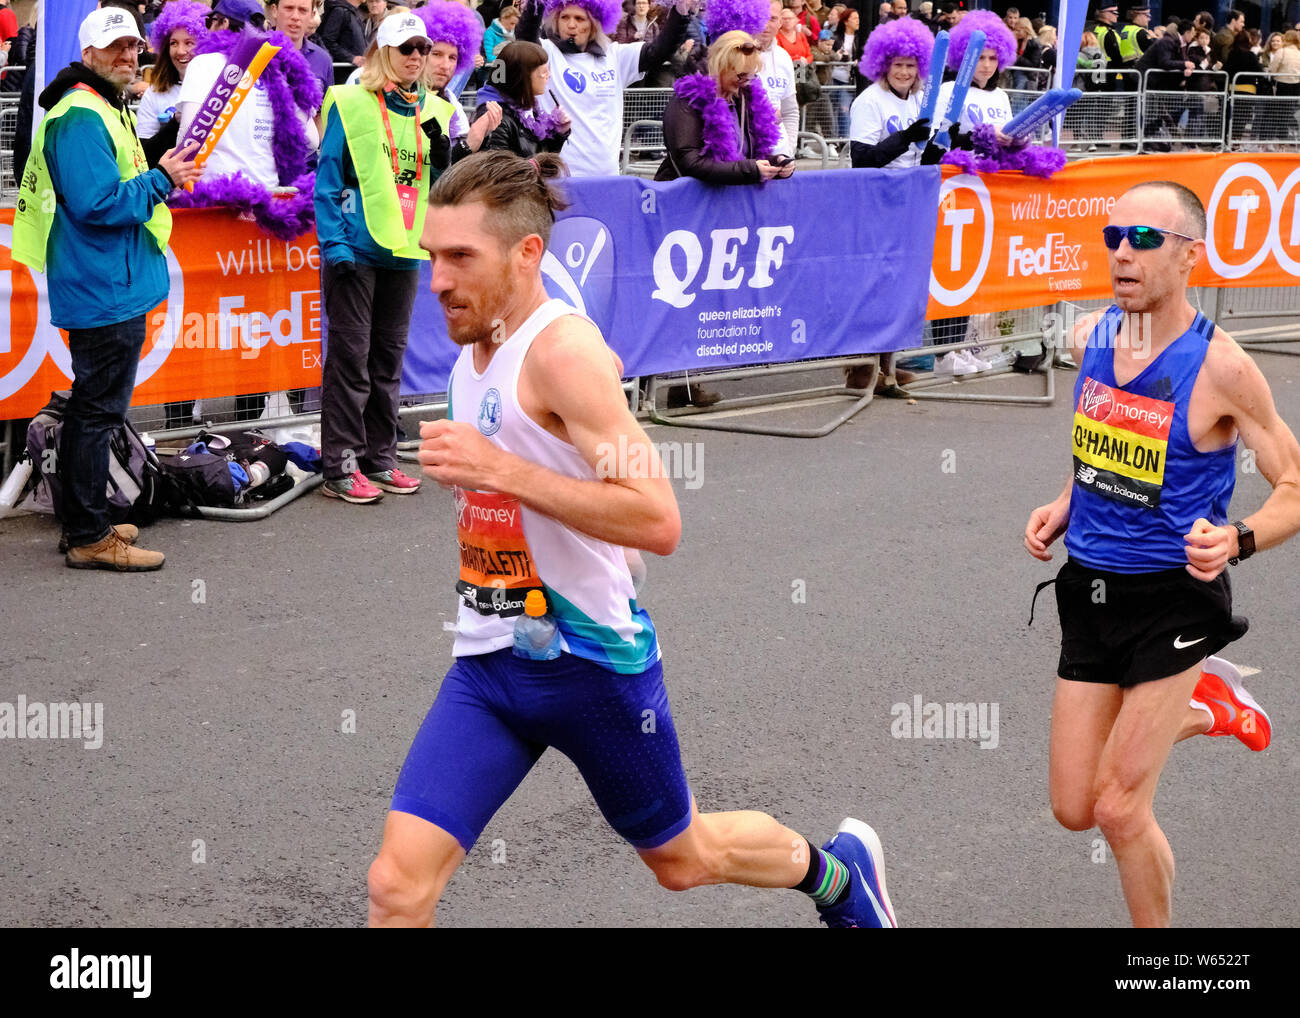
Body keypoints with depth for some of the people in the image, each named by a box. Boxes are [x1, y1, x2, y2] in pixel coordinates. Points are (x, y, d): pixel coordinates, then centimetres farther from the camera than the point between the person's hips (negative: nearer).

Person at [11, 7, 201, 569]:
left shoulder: (106, 111, 17)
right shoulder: (82, 117, -18)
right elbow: (97, 204, -25)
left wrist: (163, 174, 10)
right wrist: (161, 180, -16)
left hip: (111, 286, 11)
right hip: (105, 291, -11)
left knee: (91, 406, 17)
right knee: (99, 409, -6)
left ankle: (83, 523, 27)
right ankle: (89, 538, 0)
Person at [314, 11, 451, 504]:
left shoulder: (434, 111, 11)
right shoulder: (351, 105, -4)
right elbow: (328, 178, -6)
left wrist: (441, 149, -7)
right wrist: (334, 243, -14)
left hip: (404, 250, 6)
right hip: (356, 247, -5)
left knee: (389, 356, 13)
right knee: (350, 354, -3)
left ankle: (379, 459, 22)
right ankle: (340, 467, 2)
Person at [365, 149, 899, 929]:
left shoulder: (562, 348, -20)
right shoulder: (476, 348, 6)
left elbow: (658, 521, -29)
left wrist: (498, 469, -30)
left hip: (591, 660, -7)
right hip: (488, 661, 7)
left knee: (683, 858, 17)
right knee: (398, 882, -9)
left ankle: (839, 871, 47)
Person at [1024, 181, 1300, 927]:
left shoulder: (1220, 367, -18)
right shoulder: (1092, 338, 1)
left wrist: (1237, 542, -31)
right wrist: (1060, 511, 3)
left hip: (1173, 603, -6)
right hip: (1091, 590, 6)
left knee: (1120, 809, -5)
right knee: (1075, 809, 11)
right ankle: (1201, 708, 37)